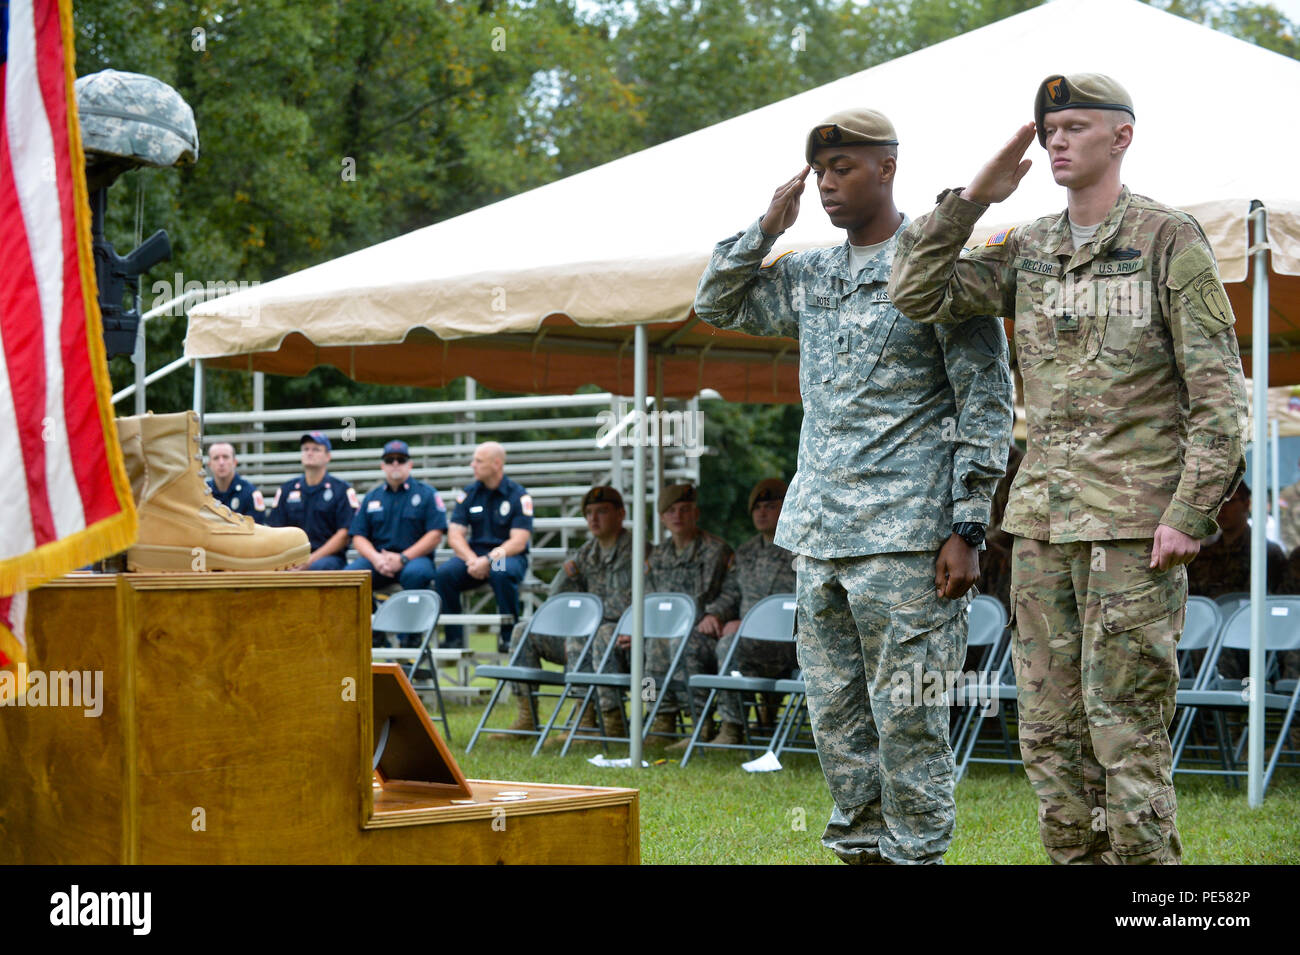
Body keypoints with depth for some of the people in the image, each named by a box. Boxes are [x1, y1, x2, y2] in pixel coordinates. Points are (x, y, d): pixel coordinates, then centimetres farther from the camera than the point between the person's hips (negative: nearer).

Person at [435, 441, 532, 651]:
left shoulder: (518, 495, -3)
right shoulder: (468, 493, 9)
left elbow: (518, 541, -11)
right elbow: (455, 535, 3)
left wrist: (489, 560, -24)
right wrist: (472, 560, -17)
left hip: (508, 555, -3)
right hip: (474, 554, 4)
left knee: (502, 573, -39)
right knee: (445, 572, -27)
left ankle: (508, 636, -22)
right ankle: (453, 636, -16)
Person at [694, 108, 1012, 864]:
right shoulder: (811, 276, 16)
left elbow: (987, 405, -6)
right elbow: (717, 305, 28)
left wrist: (967, 528, -12)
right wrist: (766, 229, 11)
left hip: (905, 532, -7)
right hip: (819, 534, 7)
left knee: (905, 714, -6)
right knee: (836, 712, 8)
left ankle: (917, 852, 1)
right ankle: (859, 845, 16)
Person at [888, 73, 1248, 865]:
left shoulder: (1171, 239, -4)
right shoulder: (1028, 252, 14)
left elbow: (1220, 390, -7)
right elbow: (917, 297, 9)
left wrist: (1191, 512, -16)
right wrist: (972, 200, 2)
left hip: (1136, 522, -6)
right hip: (1044, 519, 6)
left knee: (1125, 724, -7)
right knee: (1051, 729, 7)